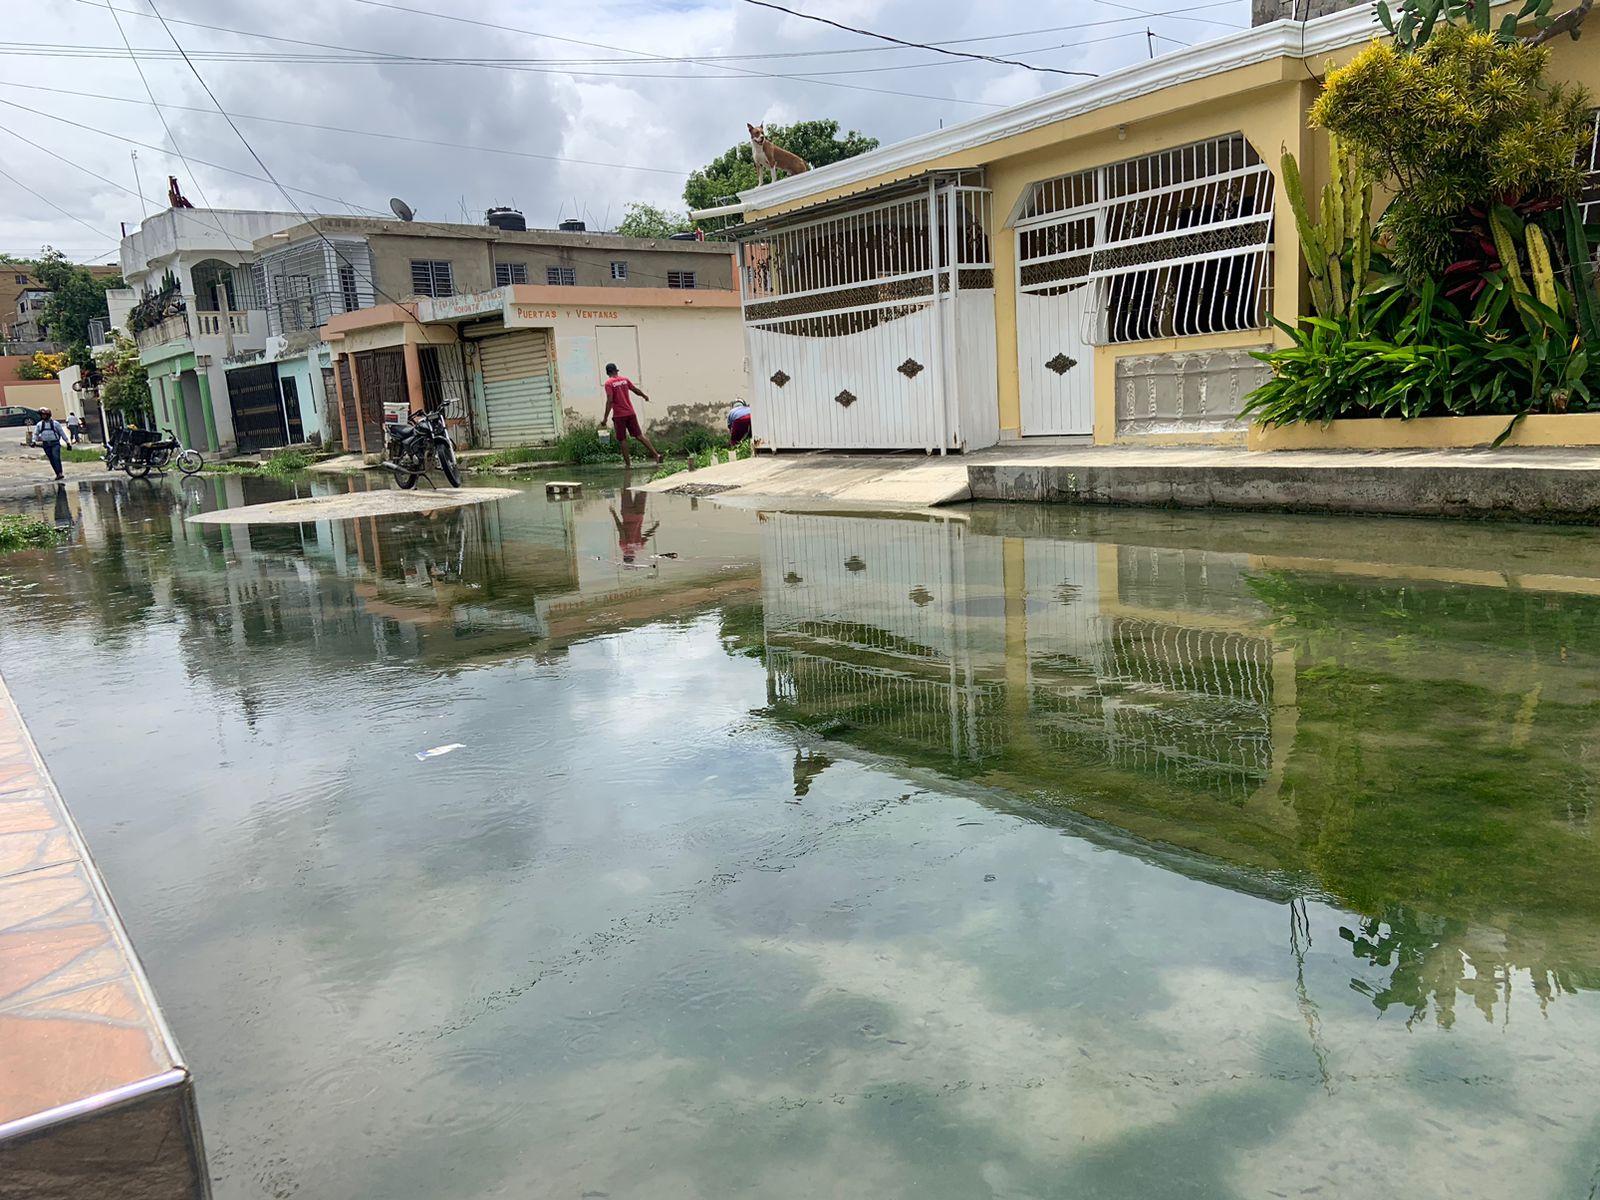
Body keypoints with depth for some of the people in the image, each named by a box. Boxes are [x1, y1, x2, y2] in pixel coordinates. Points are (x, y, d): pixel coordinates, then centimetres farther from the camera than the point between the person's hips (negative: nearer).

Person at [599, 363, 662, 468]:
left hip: (619, 415, -4)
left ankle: (627, 463, 5)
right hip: (630, 413, 4)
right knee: (639, 435, 6)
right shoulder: (625, 379, 7)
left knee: (622, 439, 4)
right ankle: (656, 454, -2)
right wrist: (645, 396, 36)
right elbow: (636, 390, 16)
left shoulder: (608, 383, -7)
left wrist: (605, 418, -14)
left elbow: (610, 401, -15)